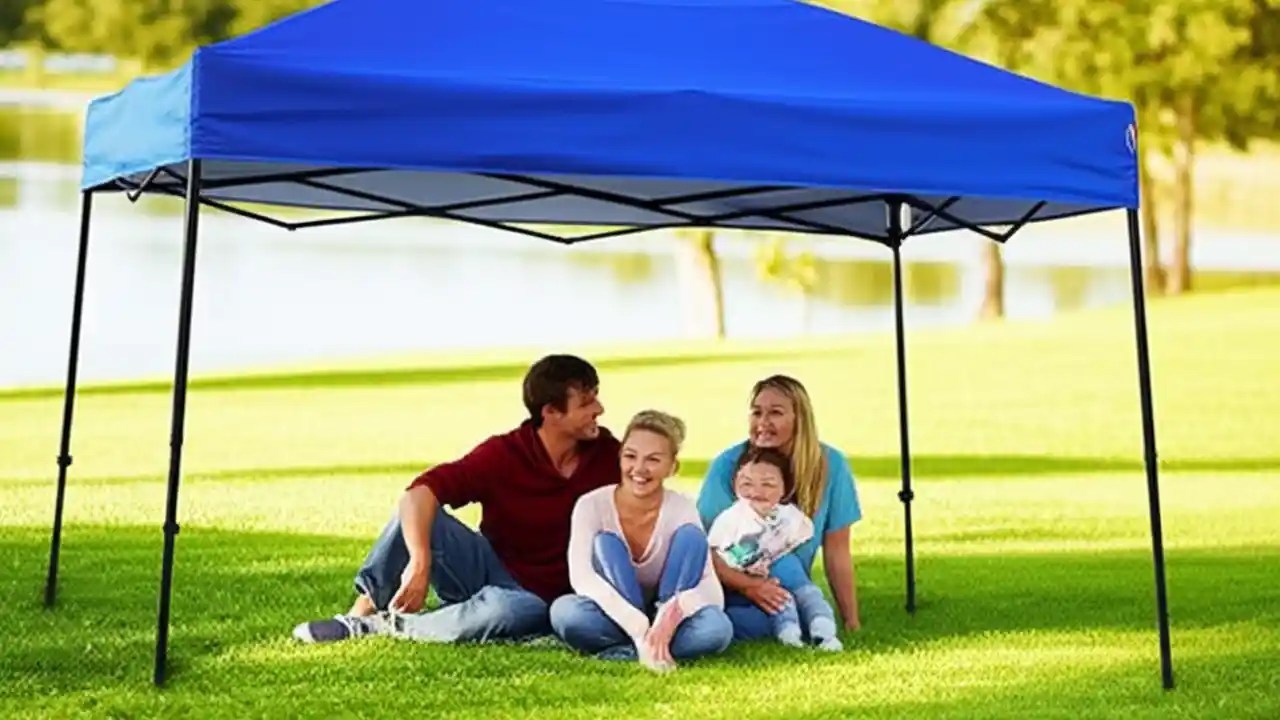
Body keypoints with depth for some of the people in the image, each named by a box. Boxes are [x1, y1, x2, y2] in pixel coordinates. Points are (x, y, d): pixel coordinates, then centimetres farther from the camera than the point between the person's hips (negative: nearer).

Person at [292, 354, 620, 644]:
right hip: (487, 573, 0)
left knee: (521, 611, -39)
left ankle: (394, 624, -23)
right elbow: (419, 492, -26)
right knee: (418, 513, -25)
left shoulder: (606, 455, -7)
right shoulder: (504, 454, -13)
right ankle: (360, 614, -19)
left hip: (535, 598, 0)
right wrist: (419, 563, -41)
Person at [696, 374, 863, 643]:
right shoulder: (728, 465, -11)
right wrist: (748, 585, -28)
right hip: (729, 592, -3)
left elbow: (836, 552, -1)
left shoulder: (830, 466, -6)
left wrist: (852, 623, -2)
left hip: (787, 595, 3)